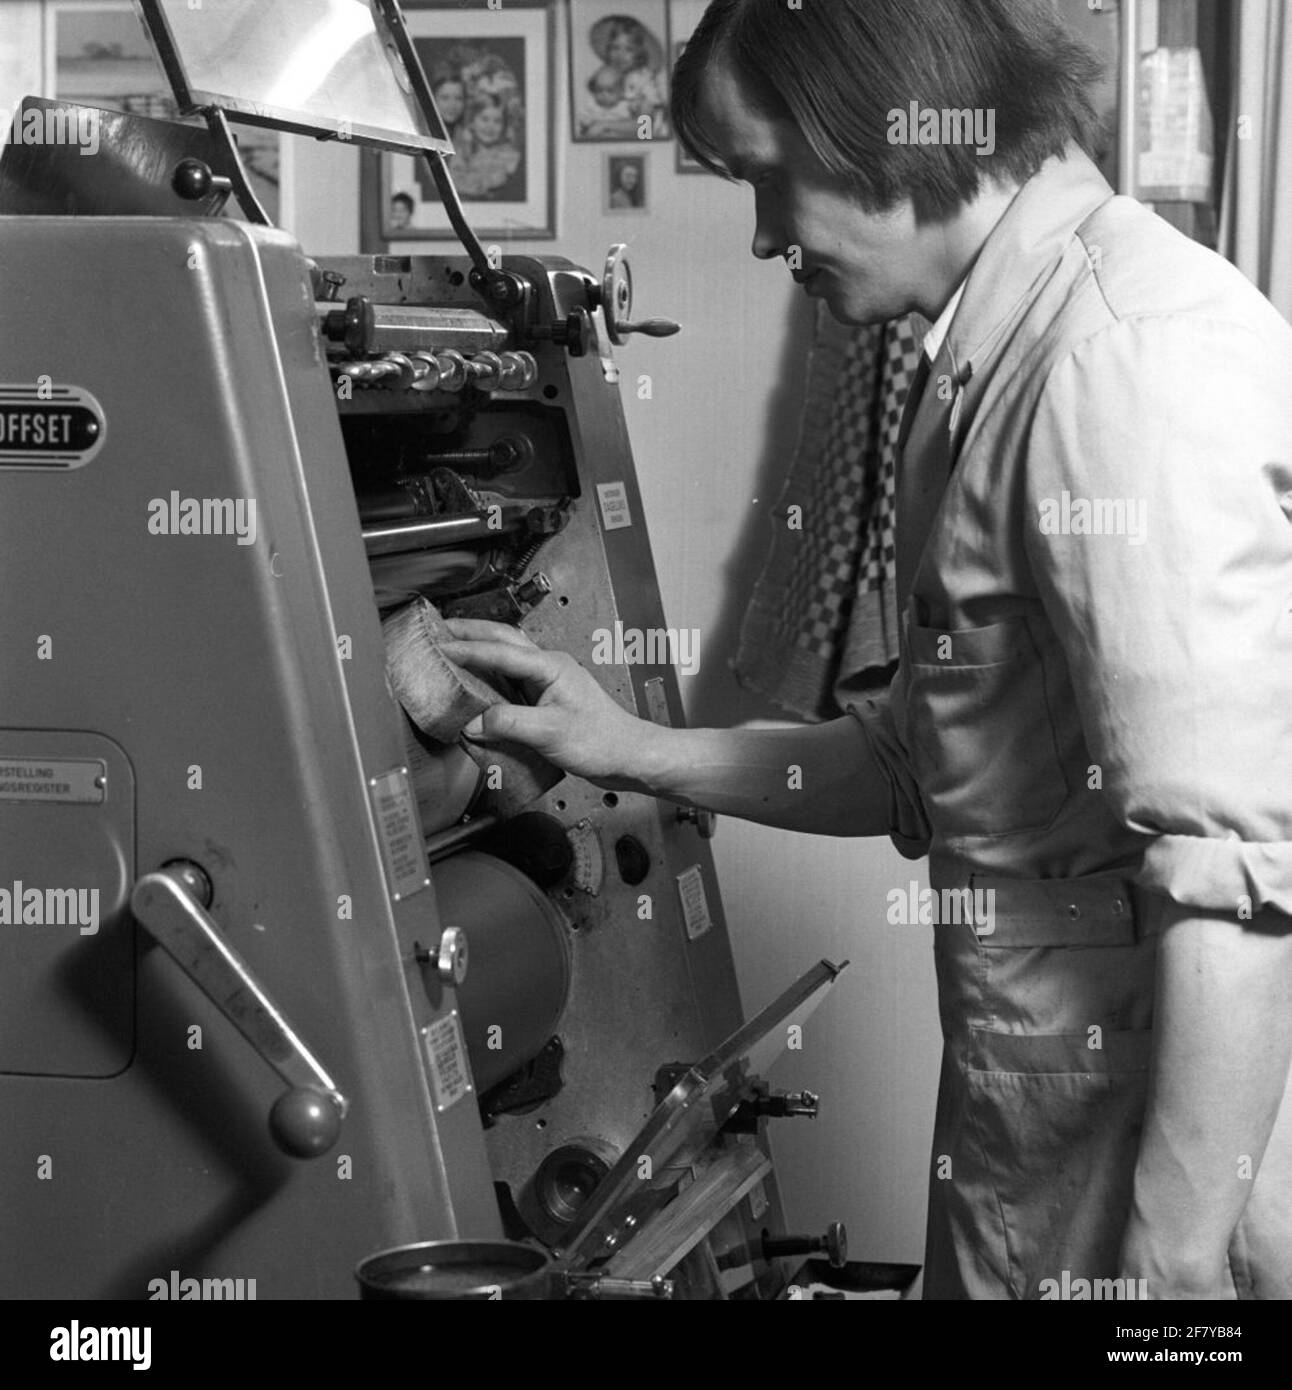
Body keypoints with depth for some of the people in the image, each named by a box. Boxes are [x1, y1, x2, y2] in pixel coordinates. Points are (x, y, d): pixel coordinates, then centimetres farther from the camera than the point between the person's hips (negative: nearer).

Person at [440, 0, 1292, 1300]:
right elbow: (923, 764, 18)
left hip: (1161, 1138, -9)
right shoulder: (1001, 353, 12)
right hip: (1038, 1113, 9)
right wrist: (632, 750, 13)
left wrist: (1176, 1257, -24)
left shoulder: (1134, 359, -20)